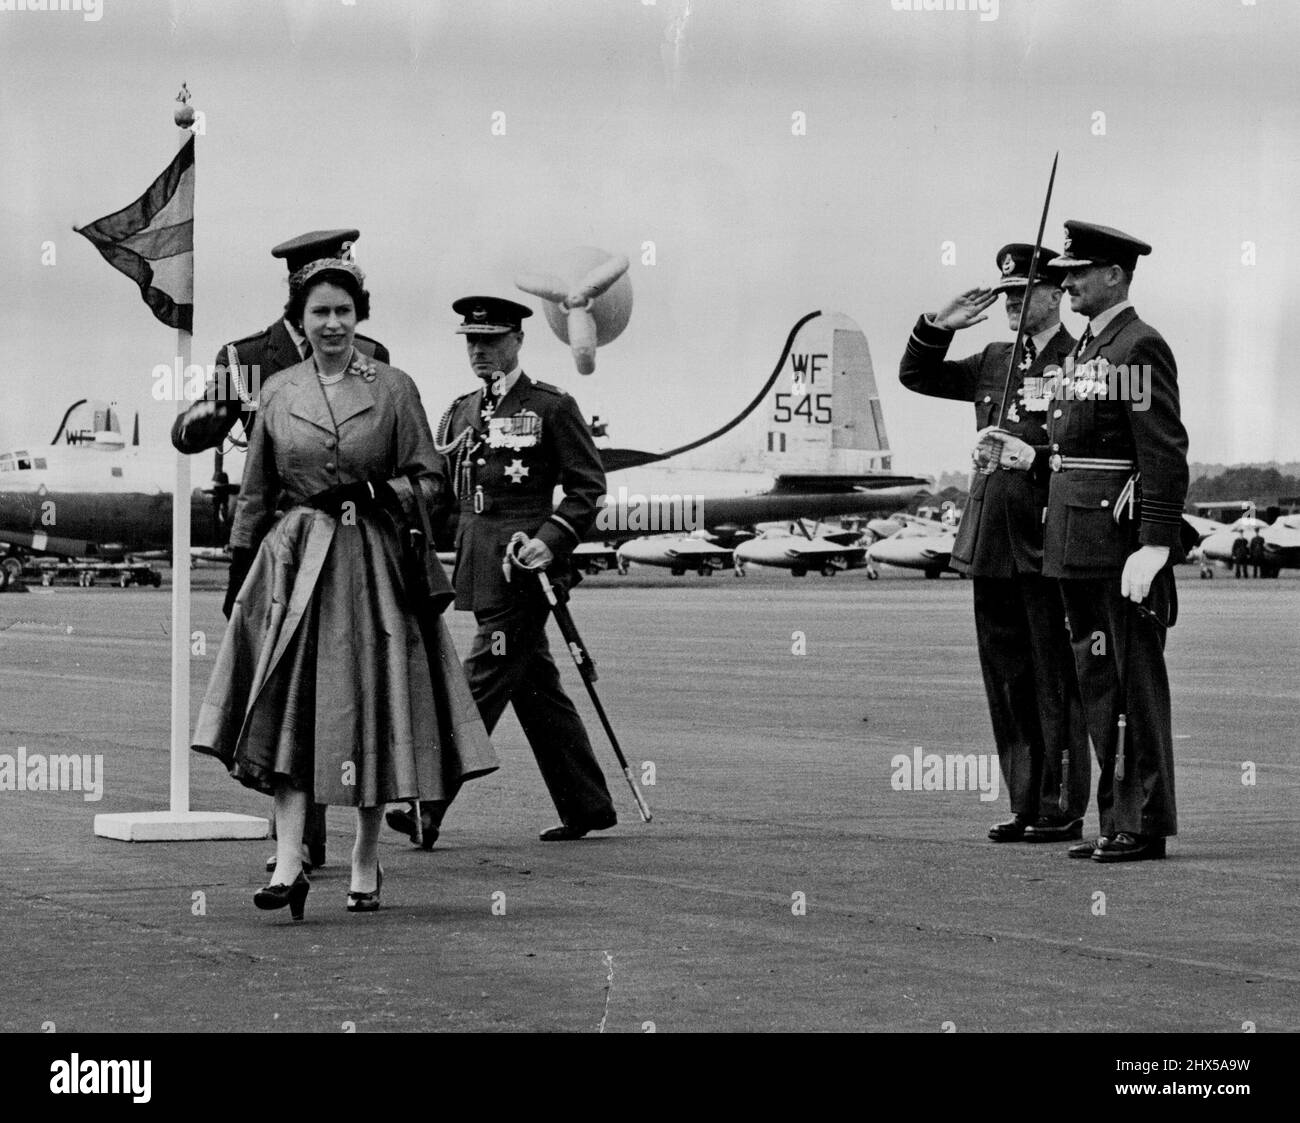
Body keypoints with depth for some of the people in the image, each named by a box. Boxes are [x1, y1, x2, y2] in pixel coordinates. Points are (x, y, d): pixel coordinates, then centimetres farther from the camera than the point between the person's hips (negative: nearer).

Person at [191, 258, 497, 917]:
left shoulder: (393, 389, 2)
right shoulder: (278, 394, 9)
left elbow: (432, 482, 2)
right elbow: (255, 493, 15)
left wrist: (379, 492, -15)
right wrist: (240, 562, 11)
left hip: (374, 562, -1)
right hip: (294, 564, 1)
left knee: (370, 711, 2)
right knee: (287, 702, -12)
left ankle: (366, 863, 15)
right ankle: (288, 862, -17)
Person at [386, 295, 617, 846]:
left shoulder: (551, 407, -3)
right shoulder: (459, 413, 16)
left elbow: (588, 485, -4)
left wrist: (553, 539, -16)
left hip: (523, 564, -7)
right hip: (476, 565, 7)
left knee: (482, 682, -10)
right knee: (536, 688, 11)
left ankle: (430, 808, -12)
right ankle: (588, 807, 18)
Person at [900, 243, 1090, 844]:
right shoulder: (993, 362, 15)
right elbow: (916, 376, 20)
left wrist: (1035, 459, -20)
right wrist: (939, 326, 5)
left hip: (1048, 545, -7)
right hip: (992, 545, 7)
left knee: (1055, 681, -2)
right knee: (1006, 679, 10)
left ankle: (1064, 809, 4)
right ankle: (1025, 804, 17)